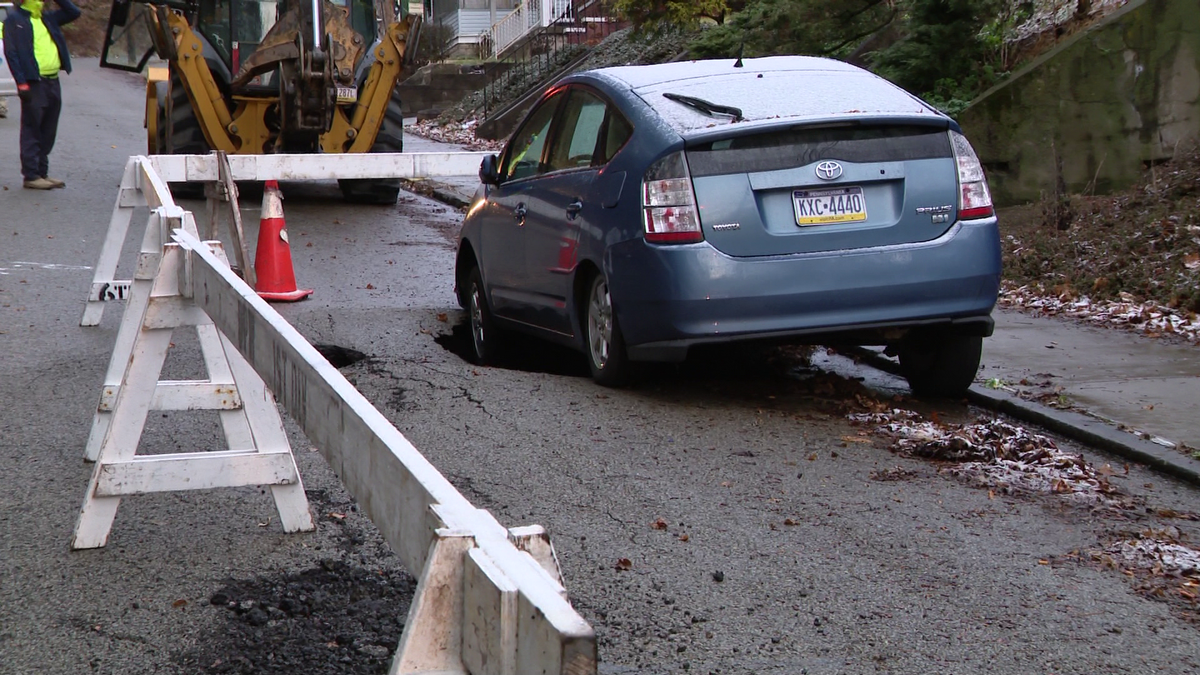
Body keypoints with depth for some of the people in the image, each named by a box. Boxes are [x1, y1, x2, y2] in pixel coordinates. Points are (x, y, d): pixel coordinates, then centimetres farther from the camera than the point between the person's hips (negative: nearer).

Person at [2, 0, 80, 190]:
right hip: (33, 82, -7)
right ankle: (31, 175, 2)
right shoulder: (14, 19, -4)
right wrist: (21, 83, -18)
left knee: (48, 132, 12)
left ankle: (42, 173, 20)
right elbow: (11, 52, -11)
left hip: (53, 82, 7)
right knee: (31, 131, -2)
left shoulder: (47, 18, 16)